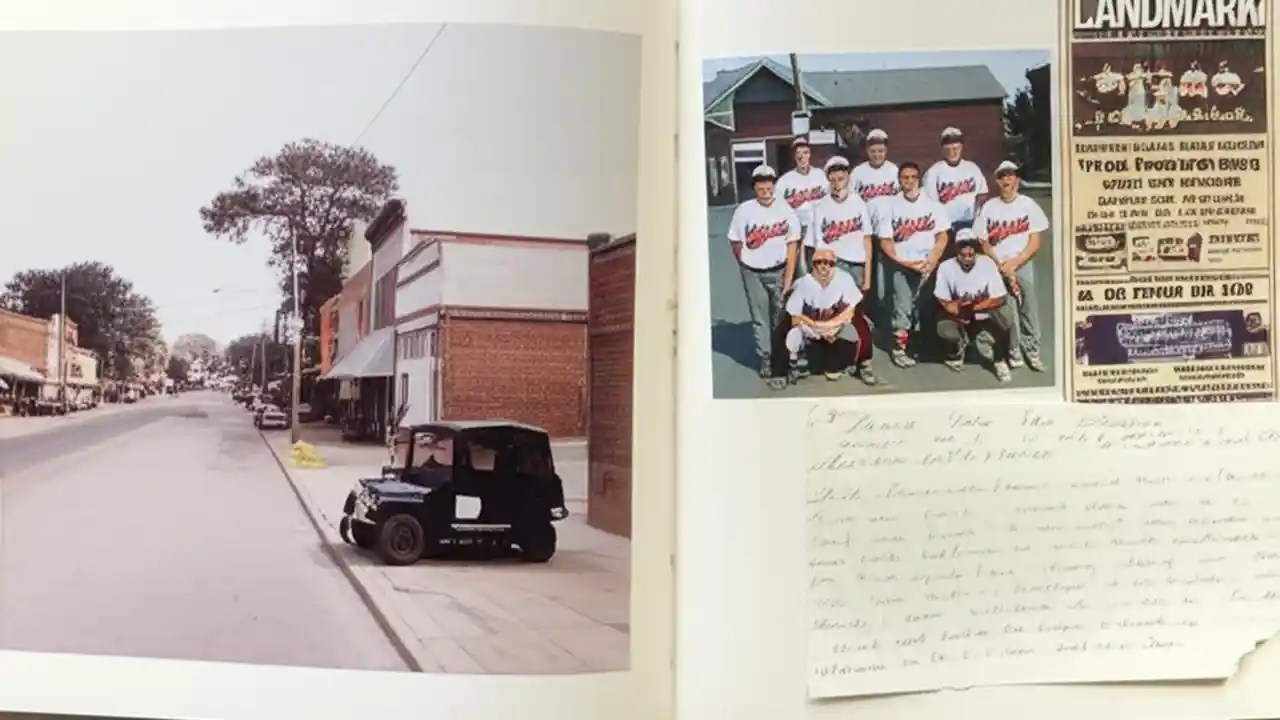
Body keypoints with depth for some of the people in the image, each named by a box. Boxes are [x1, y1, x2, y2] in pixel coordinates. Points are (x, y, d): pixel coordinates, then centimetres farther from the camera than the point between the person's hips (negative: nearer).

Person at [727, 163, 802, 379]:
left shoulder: (785, 210, -7)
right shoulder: (744, 210, -7)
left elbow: (792, 244, -6)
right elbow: (735, 241, 3)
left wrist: (788, 277, -10)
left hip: (779, 271, 0)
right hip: (753, 273, 0)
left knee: (781, 315, 8)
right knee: (760, 317, 6)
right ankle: (765, 359, 14)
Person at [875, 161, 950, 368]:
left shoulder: (931, 204, 4)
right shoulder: (891, 206, -1)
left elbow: (942, 236, 4)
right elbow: (885, 241, -2)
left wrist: (932, 260, -10)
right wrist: (902, 261, -12)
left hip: (927, 264, 2)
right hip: (901, 265, -2)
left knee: (923, 308, 5)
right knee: (903, 307, -6)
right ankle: (899, 347, 1)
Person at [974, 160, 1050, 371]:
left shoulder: (1028, 205, 2)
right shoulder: (989, 207, 5)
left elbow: (1035, 243, -1)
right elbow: (983, 241, 4)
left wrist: (1013, 264, -11)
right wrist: (1000, 265, -9)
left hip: (1023, 263, 0)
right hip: (997, 266, 1)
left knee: (1029, 308, -3)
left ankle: (1032, 350, 7)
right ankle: (1013, 351, 8)